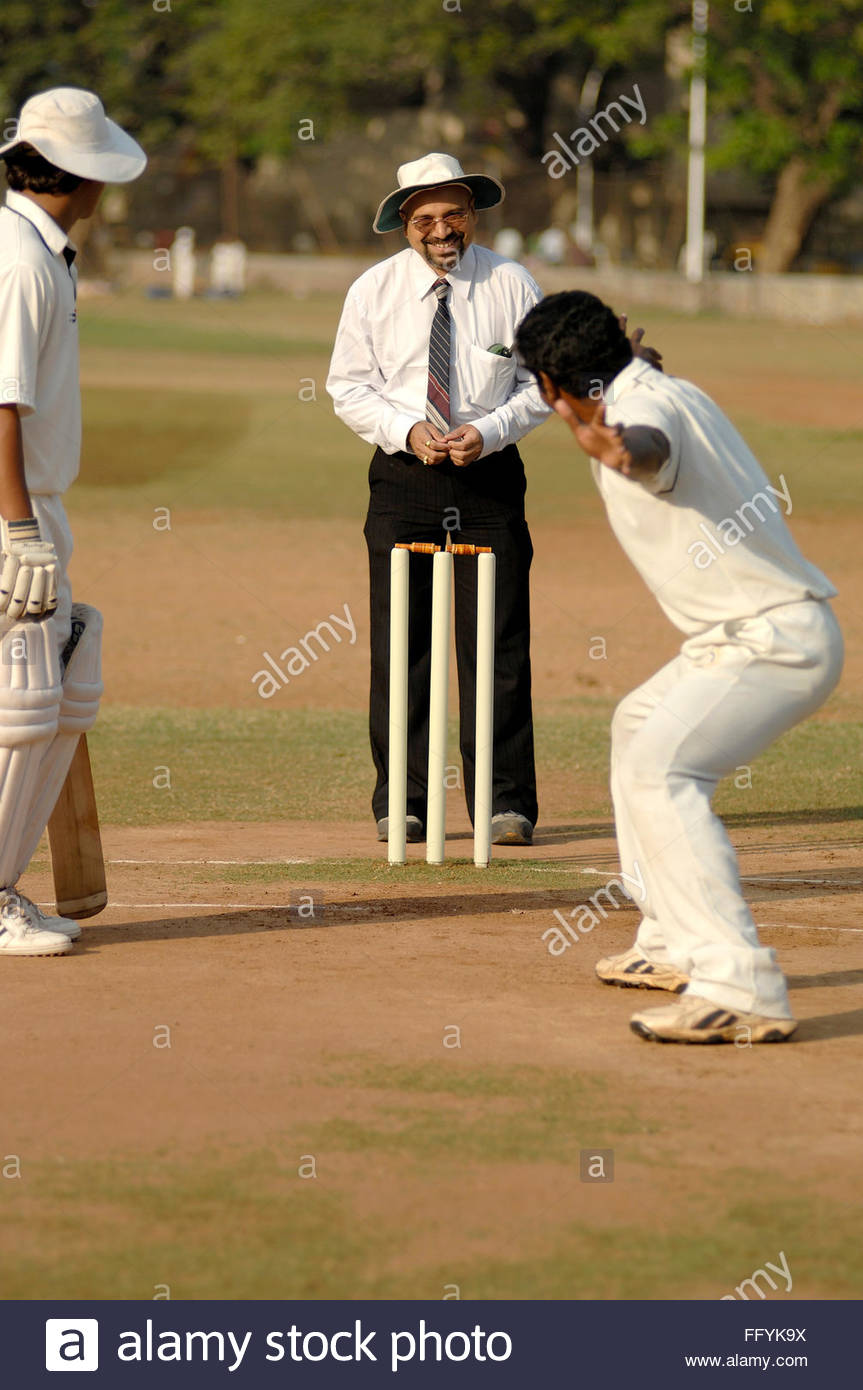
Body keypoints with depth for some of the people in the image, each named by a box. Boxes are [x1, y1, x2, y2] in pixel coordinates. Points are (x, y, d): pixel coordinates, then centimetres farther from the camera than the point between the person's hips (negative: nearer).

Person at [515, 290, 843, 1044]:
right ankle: (676, 945, 30)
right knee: (637, 726, 29)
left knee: (659, 770, -27)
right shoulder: (677, 392, 13)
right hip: (754, 637, 11)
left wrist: (617, 452, -67)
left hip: (774, 642, -11)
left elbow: (649, 443, -45)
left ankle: (741, 989, -36)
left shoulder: (640, 407, -17)